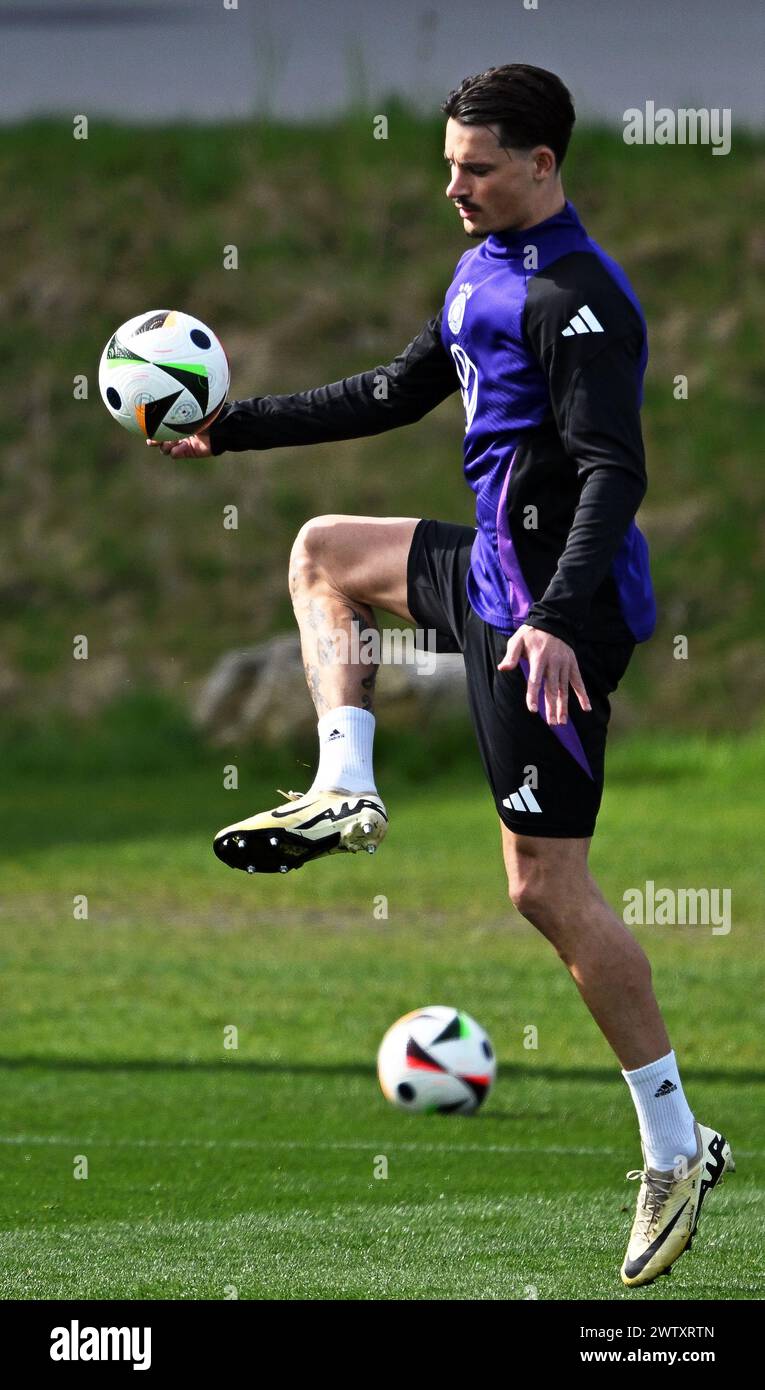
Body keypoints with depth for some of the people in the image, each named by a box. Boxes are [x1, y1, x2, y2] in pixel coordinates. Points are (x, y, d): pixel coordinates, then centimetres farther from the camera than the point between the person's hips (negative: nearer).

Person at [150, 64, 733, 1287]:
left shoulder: (576, 299, -19)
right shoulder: (483, 271, 12)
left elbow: (615, 475, -27)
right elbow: (397, 394, 25)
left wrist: (557, 621, -39)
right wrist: (232, 429, 26)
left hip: (549, 612, -10)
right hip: (495, 570, 10)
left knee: (547, 887, -10)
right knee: (323, 553, 31)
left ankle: (675, 1150, -5)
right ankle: (344, 792, 17)